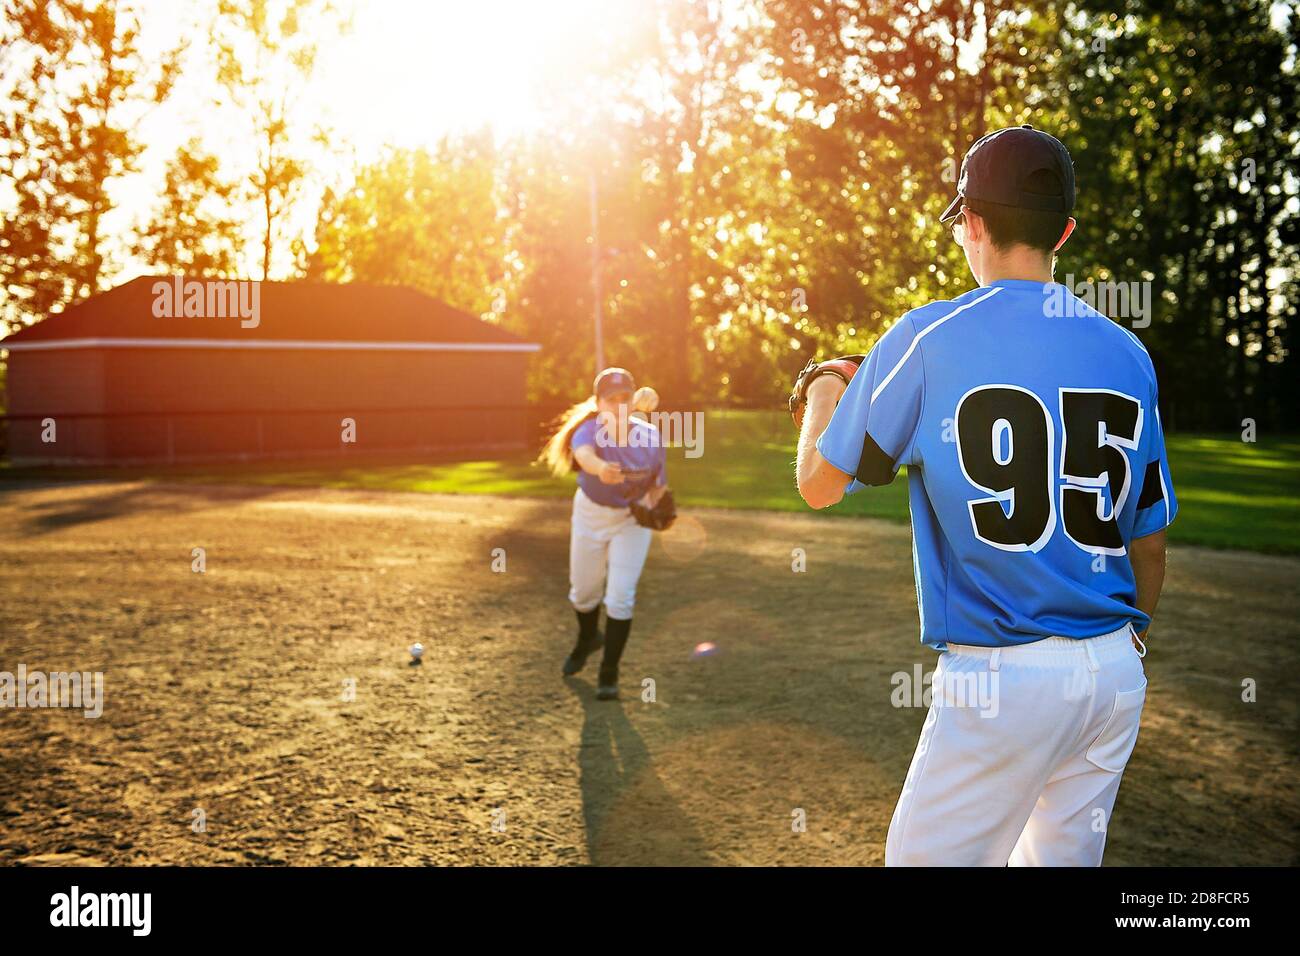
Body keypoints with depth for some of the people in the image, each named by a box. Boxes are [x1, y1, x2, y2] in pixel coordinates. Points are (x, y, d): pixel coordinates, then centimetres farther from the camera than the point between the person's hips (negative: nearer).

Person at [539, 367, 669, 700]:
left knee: (620, 597, -8)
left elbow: (658, 483, -6)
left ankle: (609, 674, 9)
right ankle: (588, 639, 50)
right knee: (583, 591, 17)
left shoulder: (649, 437, -22)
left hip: (632, 519, 0)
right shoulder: (589, 429, -29)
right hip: (590, 514, 0)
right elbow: (582, 452, -54)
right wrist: (600, 468, -77)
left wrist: (651, 504, -28)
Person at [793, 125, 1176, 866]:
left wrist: (824, 397, 19)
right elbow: (1149, 542, 11)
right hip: (1116, 675, 6)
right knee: (1064, 860, 19)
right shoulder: (1127, 354, 6)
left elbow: (818, 485, 0)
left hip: (1000, 680, -5)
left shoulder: (927, 340, -8)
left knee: (925, 857, 5)